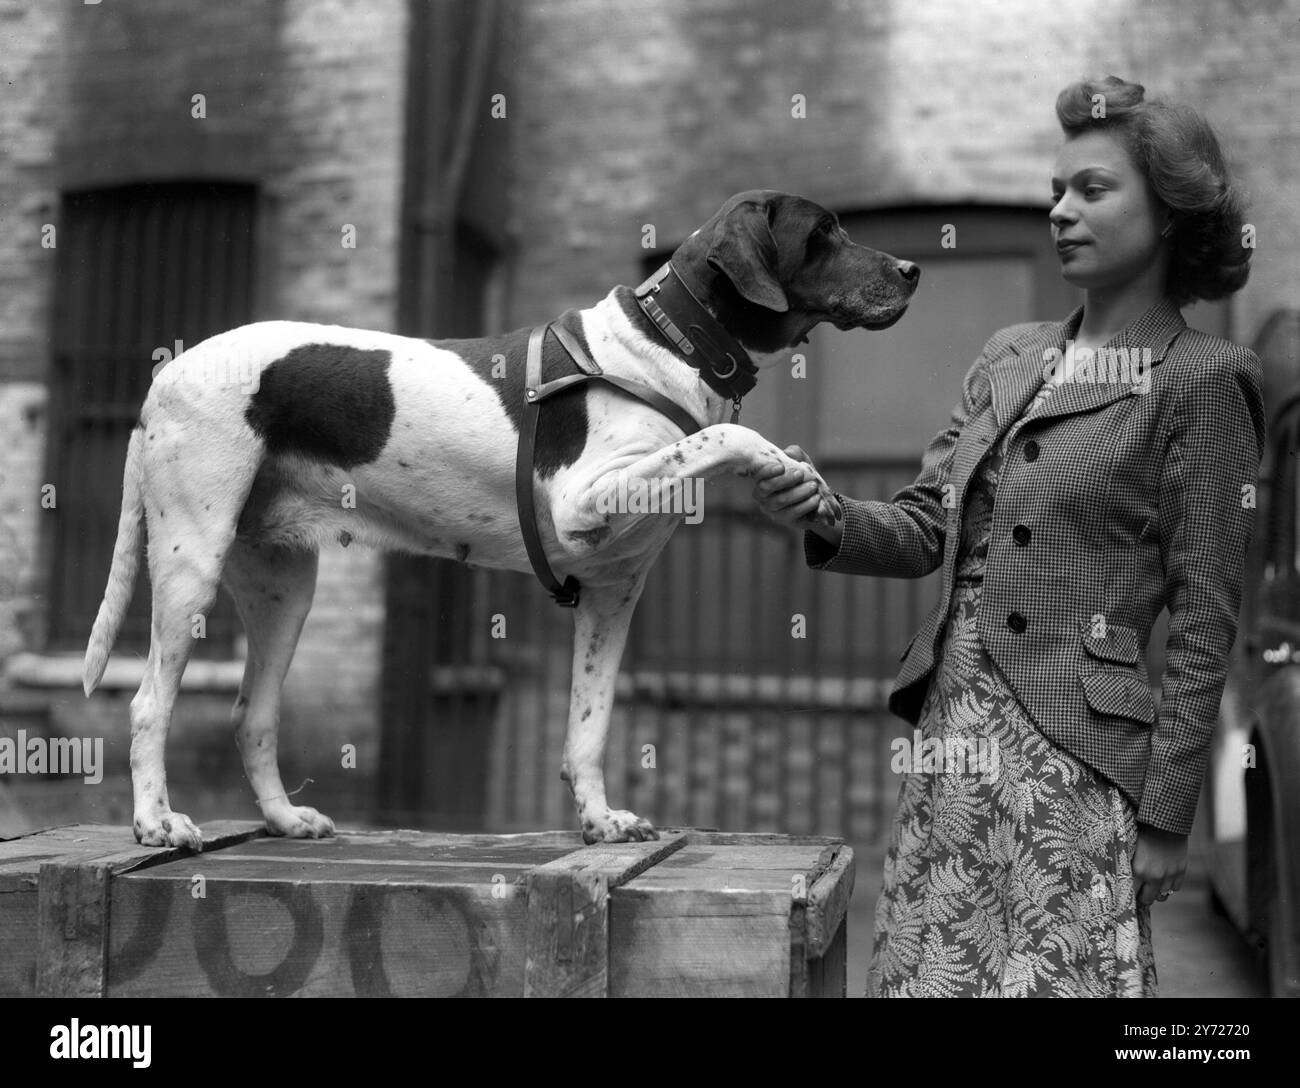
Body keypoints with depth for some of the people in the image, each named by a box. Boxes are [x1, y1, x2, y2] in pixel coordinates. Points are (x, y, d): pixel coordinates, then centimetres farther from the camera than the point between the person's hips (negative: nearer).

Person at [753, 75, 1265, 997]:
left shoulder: (1202, 381, -5)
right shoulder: (1010, 356, 13)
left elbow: (1204, 625, -7)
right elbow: (927, 529, 13)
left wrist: (1167, 816, -9)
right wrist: (828, 521, -8)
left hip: (1072, 751, -6)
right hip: (952, 725, 6)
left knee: (1062, 977, -1)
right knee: (927, 972, 11)